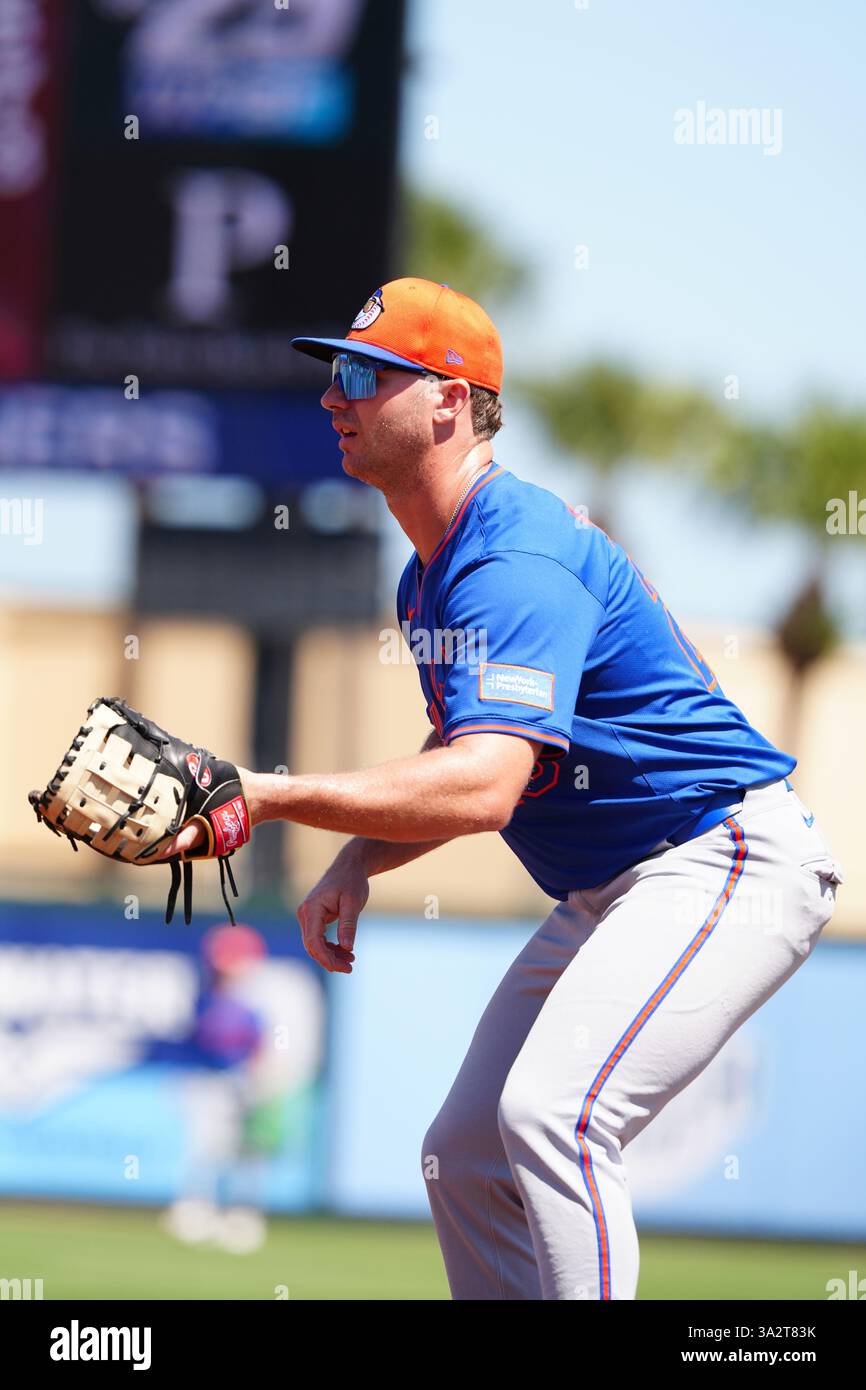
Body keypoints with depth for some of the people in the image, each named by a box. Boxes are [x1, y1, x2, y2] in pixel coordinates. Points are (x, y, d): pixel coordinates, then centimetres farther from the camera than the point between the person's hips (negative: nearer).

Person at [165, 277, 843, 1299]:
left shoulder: (517, 563, -23)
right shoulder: (430, 576, 11)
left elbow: (484, 786, -37)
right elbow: (460, 753, 23)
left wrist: (269, 796, -42)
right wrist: (357, 863, 4)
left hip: (727, 863, -11)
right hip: (607, 894, 11)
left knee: (550, 1112, -28)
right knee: (464, 1157, 10)